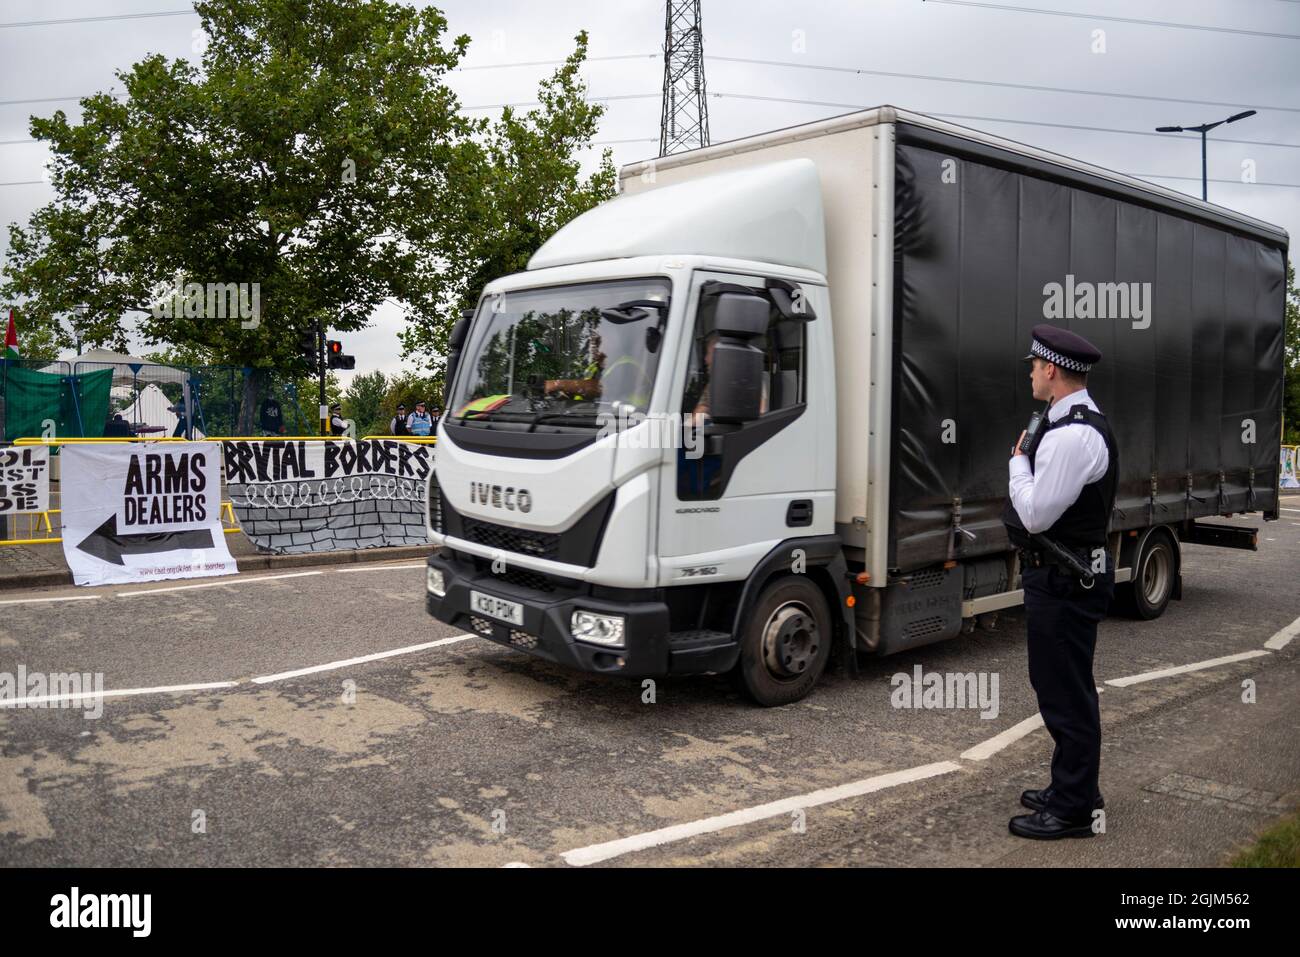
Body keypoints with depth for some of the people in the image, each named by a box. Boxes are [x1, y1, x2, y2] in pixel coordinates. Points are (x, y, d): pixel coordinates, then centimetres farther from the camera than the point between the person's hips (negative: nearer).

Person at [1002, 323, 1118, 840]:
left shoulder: (1071, 436, -23)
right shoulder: (1080, 423, 12)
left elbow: (1036, 515, -22)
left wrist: (1017, 462, -11)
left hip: (1063, 583, -11)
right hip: (1067, 573, 11)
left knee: (1066, 692, 0)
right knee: (1060, 686, 21)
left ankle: (1073, 810, 13)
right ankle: (1072, 786, 37)